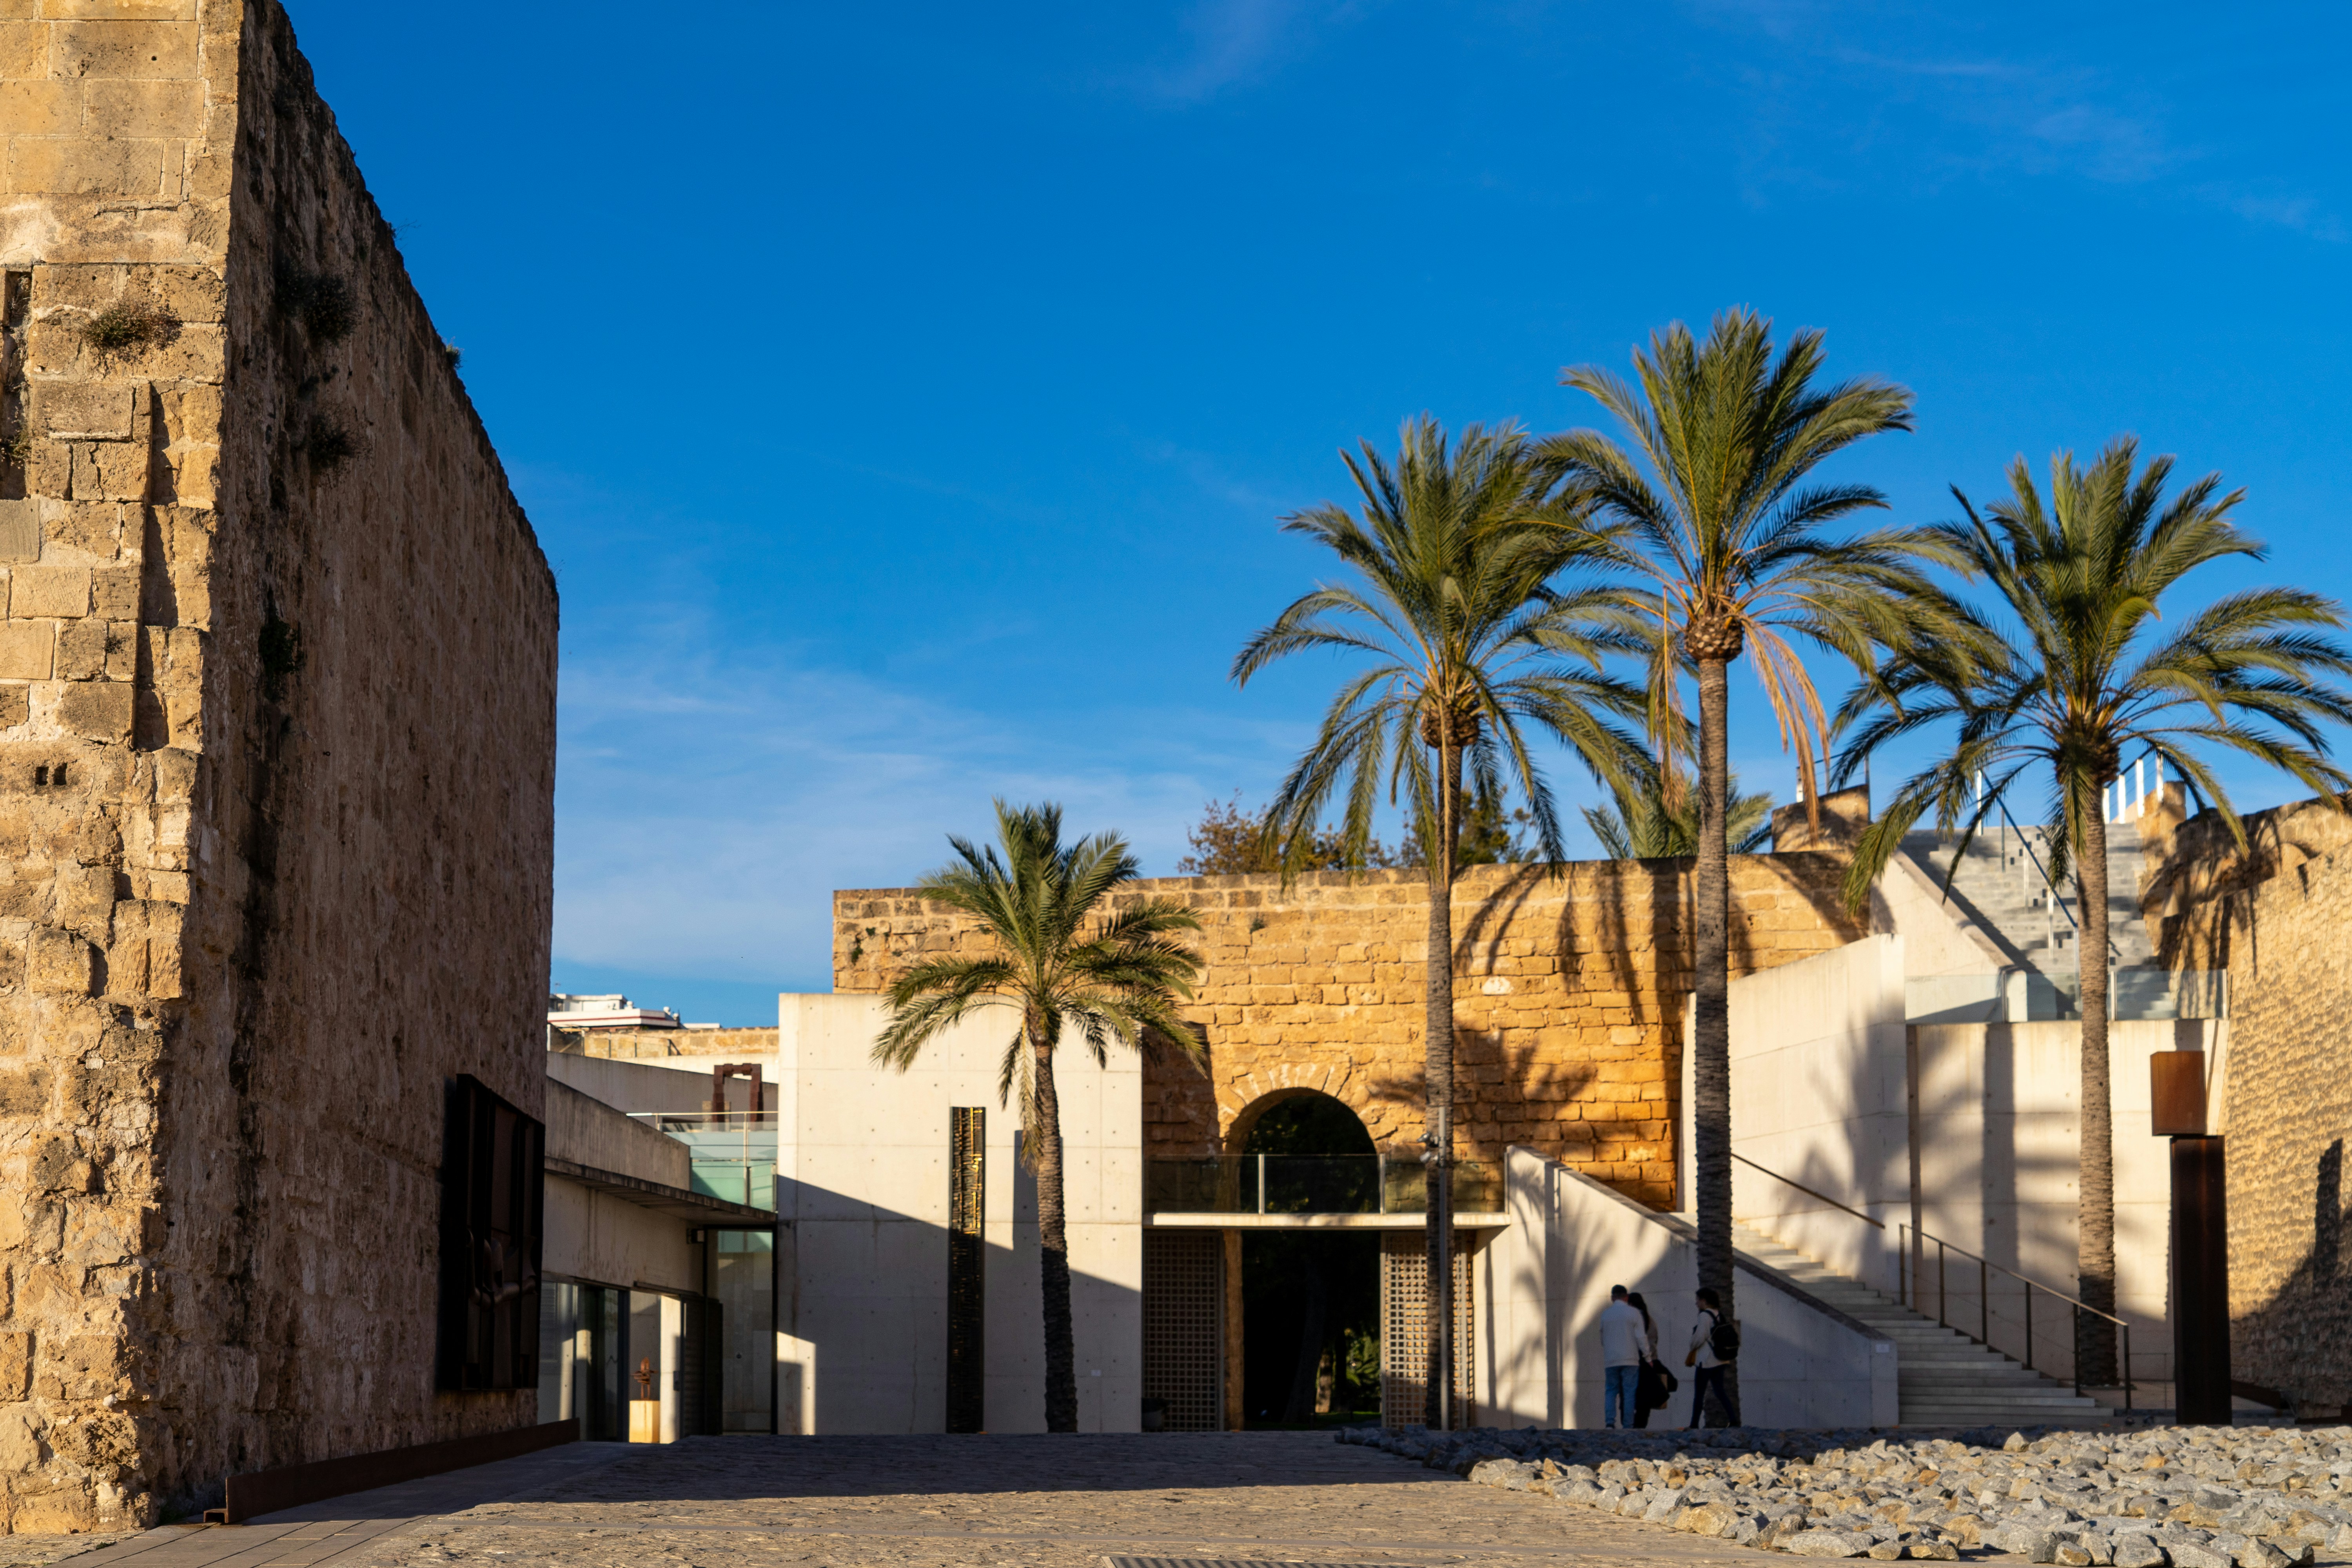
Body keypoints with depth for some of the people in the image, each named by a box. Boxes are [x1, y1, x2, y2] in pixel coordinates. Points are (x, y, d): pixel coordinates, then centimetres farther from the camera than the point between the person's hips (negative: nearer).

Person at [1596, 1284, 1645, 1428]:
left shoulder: (1605, 1315, 6)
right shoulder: (1633, 1313, -2)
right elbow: (1641, 1338, -6)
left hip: (1611, 1361, 2)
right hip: (1630, 1360, -2)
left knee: (1611, 1392, 6)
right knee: (1629, 1393, 1)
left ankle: (1610, 1422, -10)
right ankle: (1628, 1424, -4)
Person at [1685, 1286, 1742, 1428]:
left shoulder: (1705, 1315, -14)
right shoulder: (1719, 1315, 10)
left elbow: (1699, 1337, -18)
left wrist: (1692, 1348, 3)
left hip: (1706, 1361, -8)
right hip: (1721, 1360, 8)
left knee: (1699, 1393, -2)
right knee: (1720, 1391, 10)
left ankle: (1695, 1424, 0)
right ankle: (1733, 1419, 1)